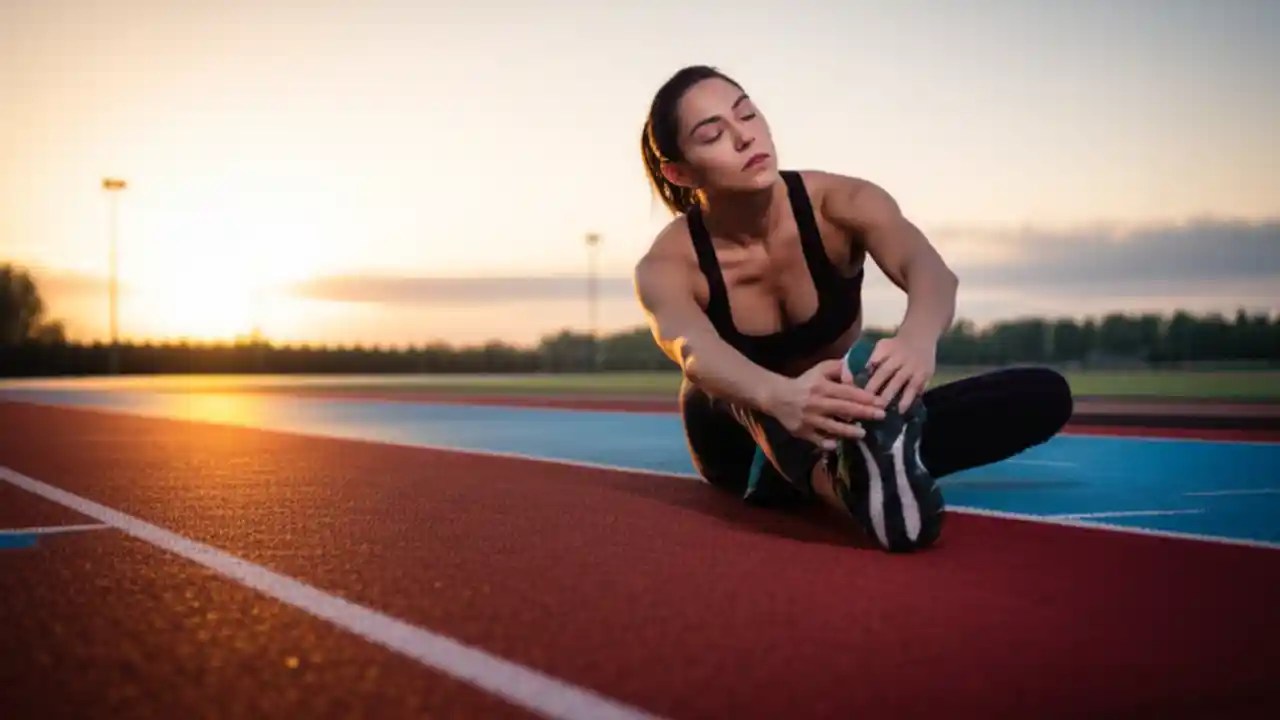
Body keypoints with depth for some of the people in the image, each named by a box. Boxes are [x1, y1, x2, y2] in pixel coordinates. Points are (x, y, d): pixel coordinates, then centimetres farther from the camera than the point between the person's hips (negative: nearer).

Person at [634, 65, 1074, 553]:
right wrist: (778, 396, -67)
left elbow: (926, 267, -38)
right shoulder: (667, 266, -21)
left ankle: (866, 465, -37)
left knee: (1044, 394, -19)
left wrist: (918, 336, -63)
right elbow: (696, 353, -43)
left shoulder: (839, 202, -18)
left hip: (843, 422, 2)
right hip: (743, 442, -2)